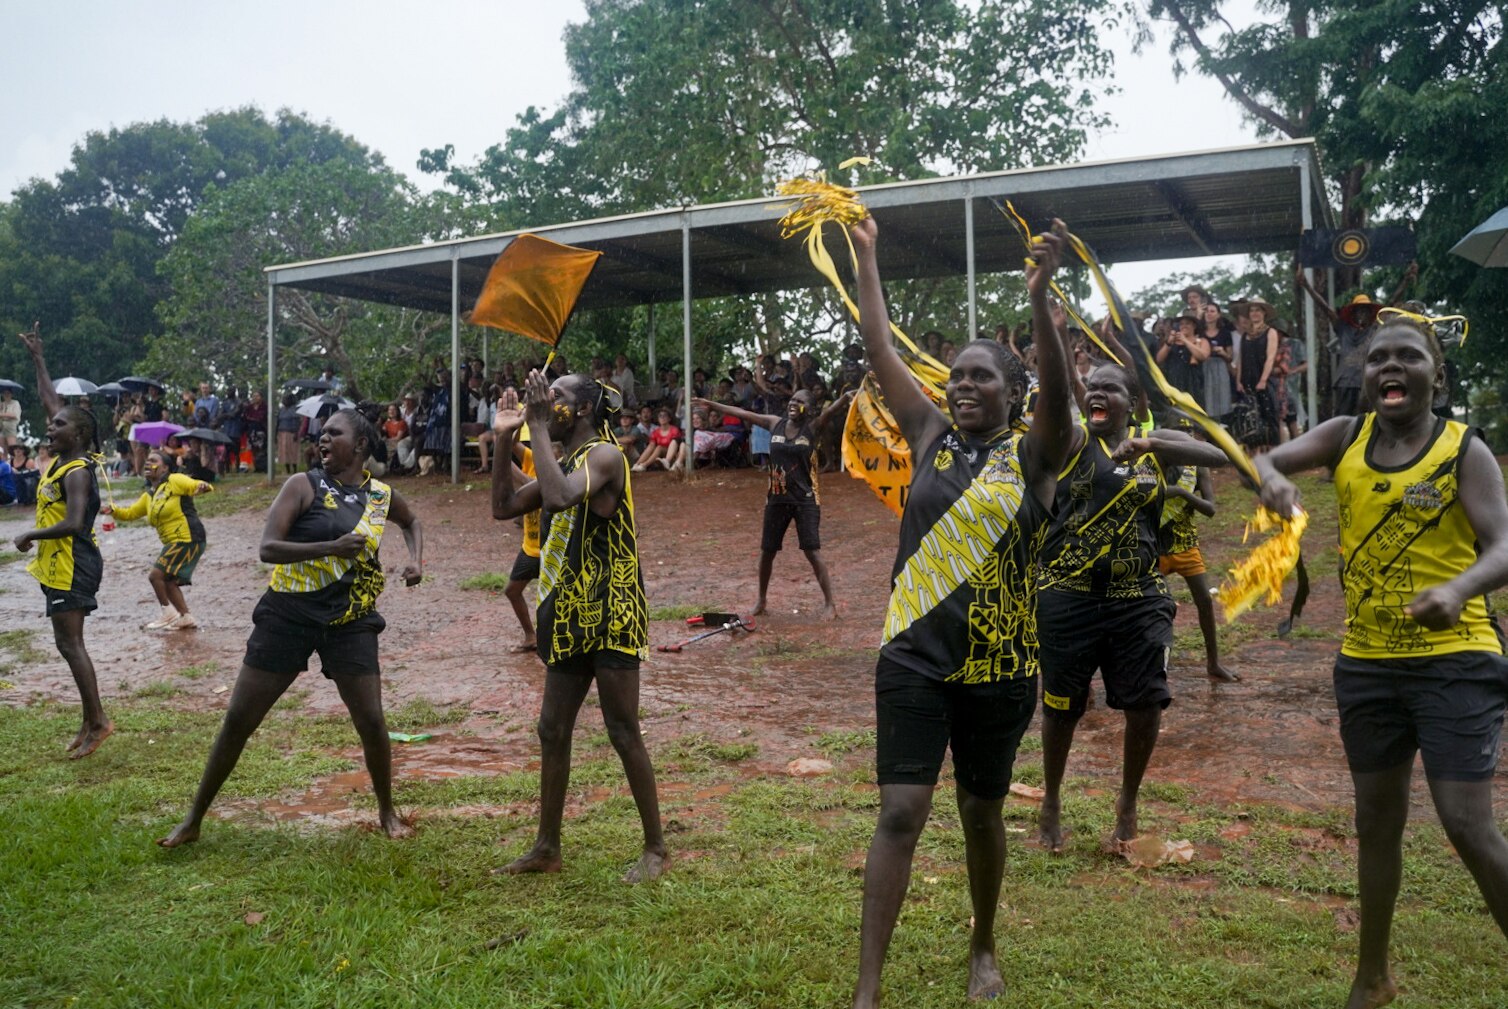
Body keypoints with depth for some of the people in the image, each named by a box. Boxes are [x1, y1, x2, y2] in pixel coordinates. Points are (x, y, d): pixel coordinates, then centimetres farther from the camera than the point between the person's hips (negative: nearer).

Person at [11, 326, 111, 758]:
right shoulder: (61, 457, 8)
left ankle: (98, 721, -5)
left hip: (72, 565, -9)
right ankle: (90, 720, 15)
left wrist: (29, 536, -15)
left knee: (69, 643, -8)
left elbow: (72, 524, -27)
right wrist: (37, 358, 18)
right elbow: (50, 400, 17)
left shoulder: (77, 472, -17)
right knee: (69, 643, 11)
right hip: (59, 564, 9)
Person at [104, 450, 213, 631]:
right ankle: (186, 617, 22)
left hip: (188, 540, -9)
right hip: (174, 542, 9)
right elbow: (130, 513, 22)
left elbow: (196, 485, -18)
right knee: (167, 581, 13)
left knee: (156, 575, -11)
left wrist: (203, 487, -42)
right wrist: (113, 510, 3)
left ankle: (169, 614, 3)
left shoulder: (175, 481, -7)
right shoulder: (149, 495, 18)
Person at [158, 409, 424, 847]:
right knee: (238, 720, 3)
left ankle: (387, 811, 23)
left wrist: (416, 558, 7)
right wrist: (333, 547, -27)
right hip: (288, 615, -1)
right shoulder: (304, 485, -6)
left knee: (371, 722, -1)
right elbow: (268, 548, -16)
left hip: (350, 622, 2)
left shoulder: (383, 495, 3)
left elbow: (411, 521, 27)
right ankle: (193, 820, 20)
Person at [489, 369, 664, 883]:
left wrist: (538, 428, -23)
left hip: (611, 614, -9)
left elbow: (558, 497, -32)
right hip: (570, 614, 9)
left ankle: (656, 848, 10)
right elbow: (503, 507, 13)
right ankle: (547, 848, 23)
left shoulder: (604, 454, -13)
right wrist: (504, 442, 5)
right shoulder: (565, 461, 14)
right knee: (553, 730, 11)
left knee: (623, 732, -3)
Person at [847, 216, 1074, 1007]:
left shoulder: (1033, 455, -2)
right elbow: (878, 347, 4)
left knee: (982, 812, 14)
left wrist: (1039, 295, -34)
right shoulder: (930, 436, 4)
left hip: (998, 663, -1)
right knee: (900, 810, -5)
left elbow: (1057, 389, -21)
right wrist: (864, 255, 4)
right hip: (914, 654, 1)